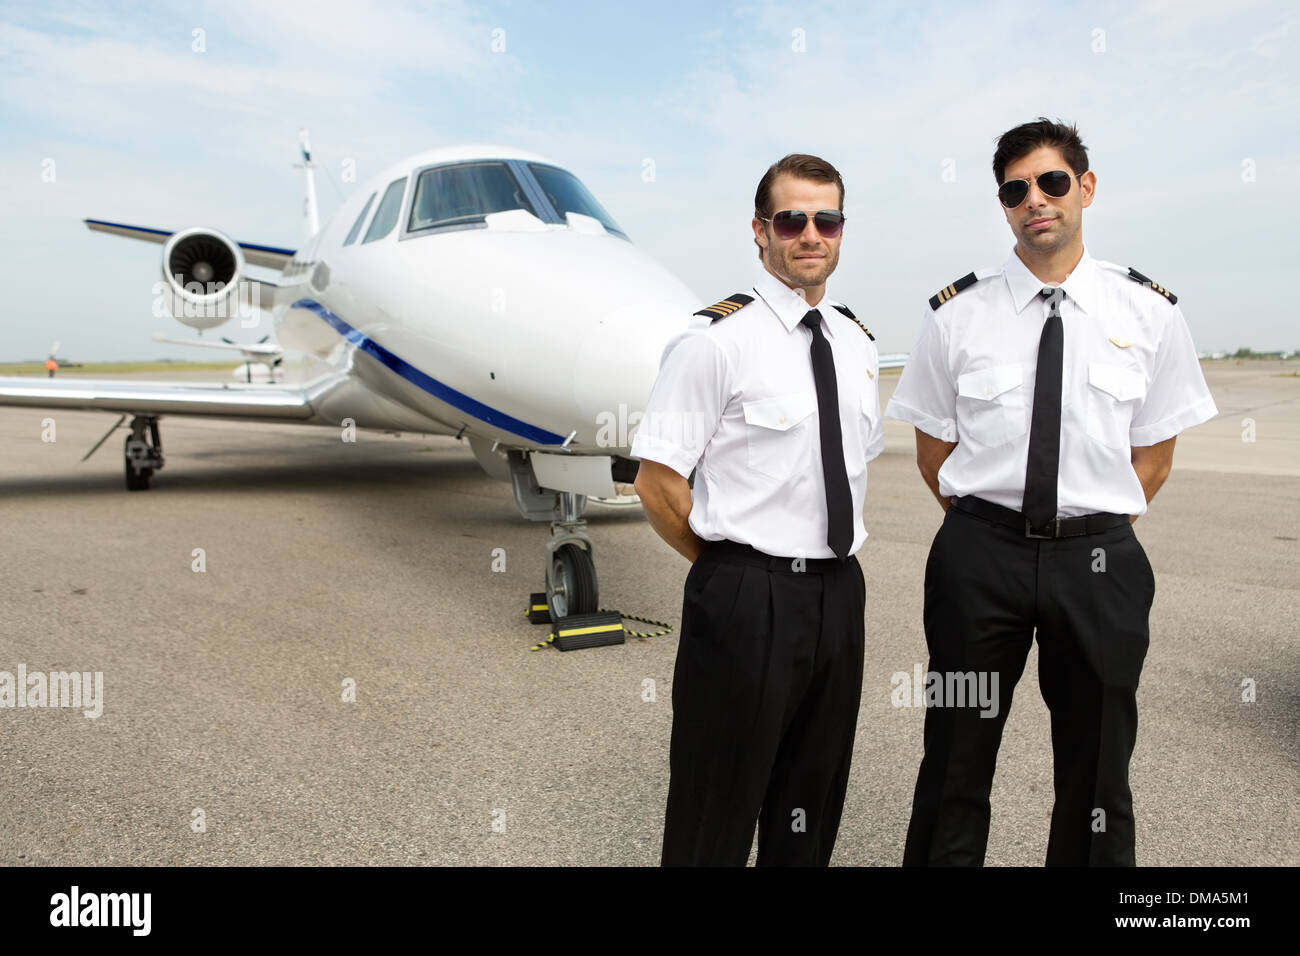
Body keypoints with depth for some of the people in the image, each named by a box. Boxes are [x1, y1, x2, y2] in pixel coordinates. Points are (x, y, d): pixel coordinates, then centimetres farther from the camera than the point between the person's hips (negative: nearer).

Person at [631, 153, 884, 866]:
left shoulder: (857, 342, 10)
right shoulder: (715, 340, -11)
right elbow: (656, 481, -13)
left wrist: (832, 563, 14)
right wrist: (730, 567, -6)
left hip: (839, 593, 7)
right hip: (746, 599, -6)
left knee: (814, 802, 21)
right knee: (717, 813, 9)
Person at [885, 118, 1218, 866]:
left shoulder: (1151, 313, 2)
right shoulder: (957, 314, -1)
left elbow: (1154, 452, 7)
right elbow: (935, 448, 5)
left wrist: (1101, 528, 0)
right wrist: (983, 523, 1)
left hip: (1099, 559, 1)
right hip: (981, 551, 0)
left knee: (1097, 769, 15)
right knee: (957, 762, 11)